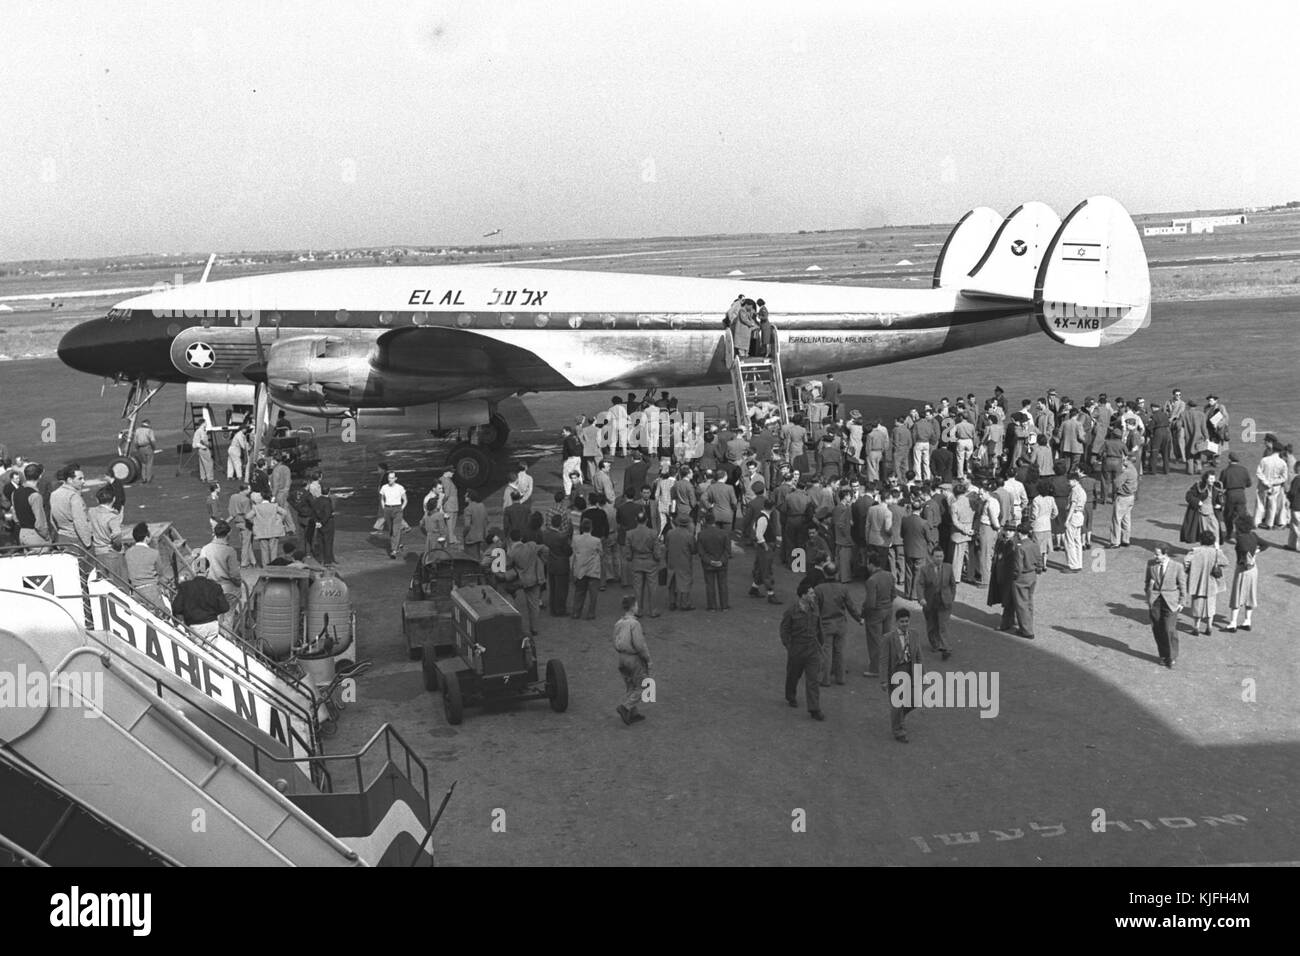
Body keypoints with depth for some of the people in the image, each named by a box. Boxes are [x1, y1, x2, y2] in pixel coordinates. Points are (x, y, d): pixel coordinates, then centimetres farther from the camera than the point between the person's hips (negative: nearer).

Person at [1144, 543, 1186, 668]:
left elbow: (1182, 585, 3)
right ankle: (1163, 656, 18)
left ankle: (1172, 658, 8)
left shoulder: (1176, 566, -5)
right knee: (1157, 629, 3)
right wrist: (1148, 598, 11)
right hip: (1155, 600, 3)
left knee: (1169, 629, -7)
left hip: (1170, 601, -3)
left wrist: (1181, 602, 1)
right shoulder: (1151, 564, 3)